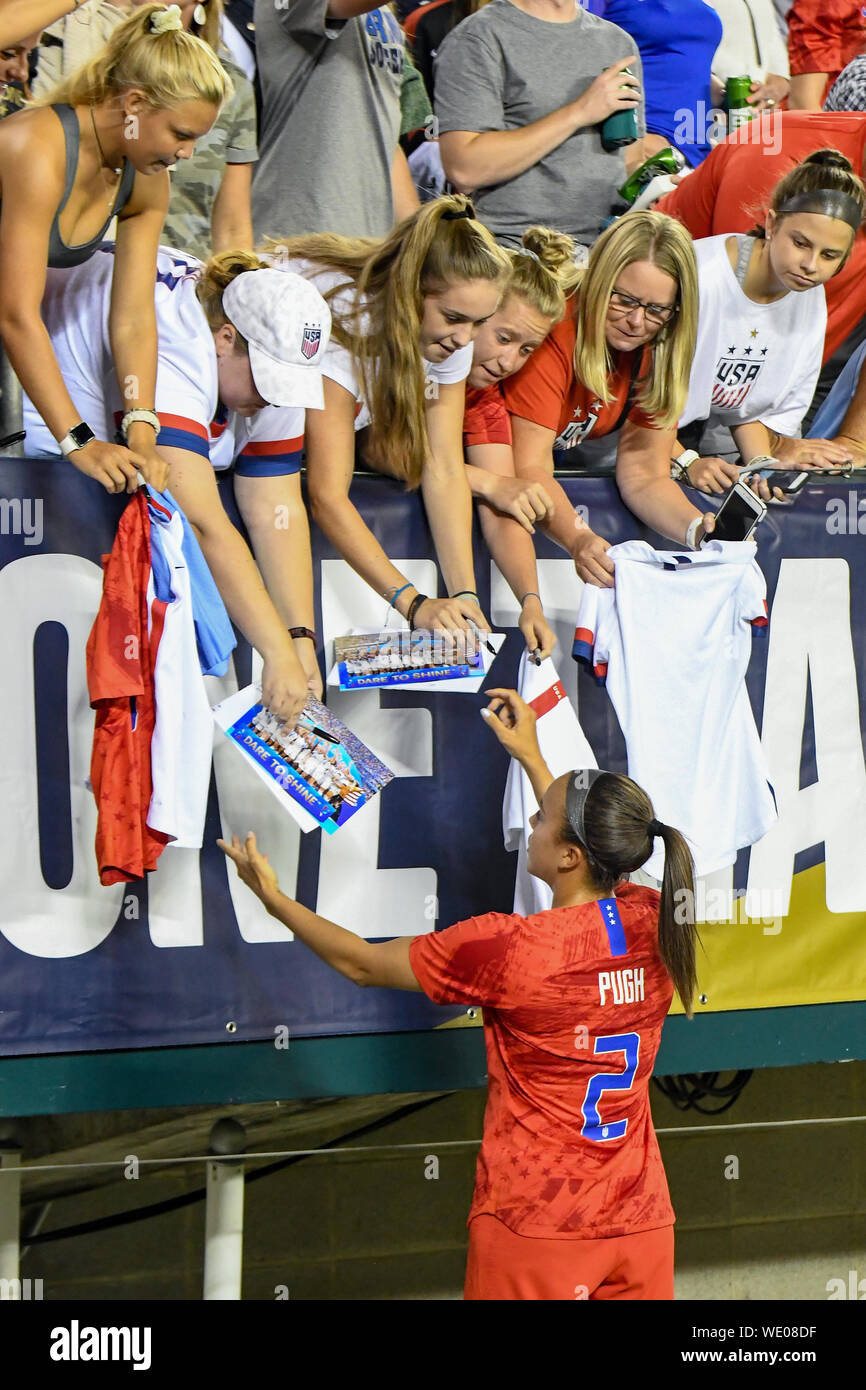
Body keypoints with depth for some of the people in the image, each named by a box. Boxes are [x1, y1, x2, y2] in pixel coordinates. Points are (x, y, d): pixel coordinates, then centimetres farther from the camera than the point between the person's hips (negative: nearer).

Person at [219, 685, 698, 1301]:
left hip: (535, 1233, -5)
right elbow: (595, 860, 25)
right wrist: (530, 755, 32)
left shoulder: (508, 947, -16)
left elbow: (362, 962, -2)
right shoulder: (652, 923, -1)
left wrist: (275, 898, 11)